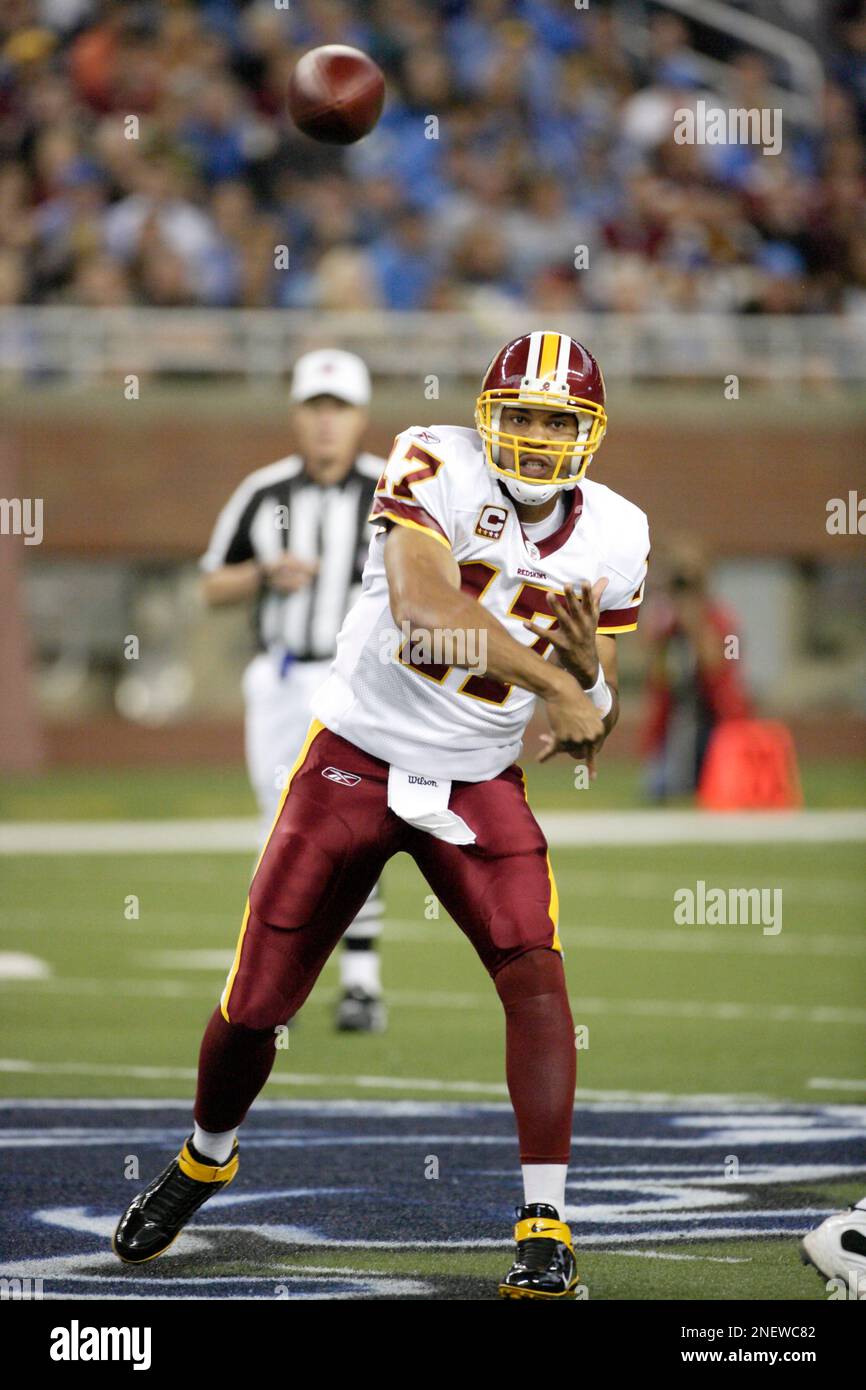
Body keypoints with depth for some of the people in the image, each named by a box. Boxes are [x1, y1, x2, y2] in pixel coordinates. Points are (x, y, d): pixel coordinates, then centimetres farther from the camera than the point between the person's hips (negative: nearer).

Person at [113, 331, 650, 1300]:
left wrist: (589, 667, -20)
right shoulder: (438, 471, -17)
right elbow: (422, 613, -34)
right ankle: (204, 1158, 34)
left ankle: (545, 1226, -14)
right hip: (357, 757, -2)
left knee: (537, 977, -19)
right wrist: (550, 683, -32)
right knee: (256, 1006, 4)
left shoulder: (612, 538, -3)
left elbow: (591, 732, 2)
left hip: (480, 783, 3)